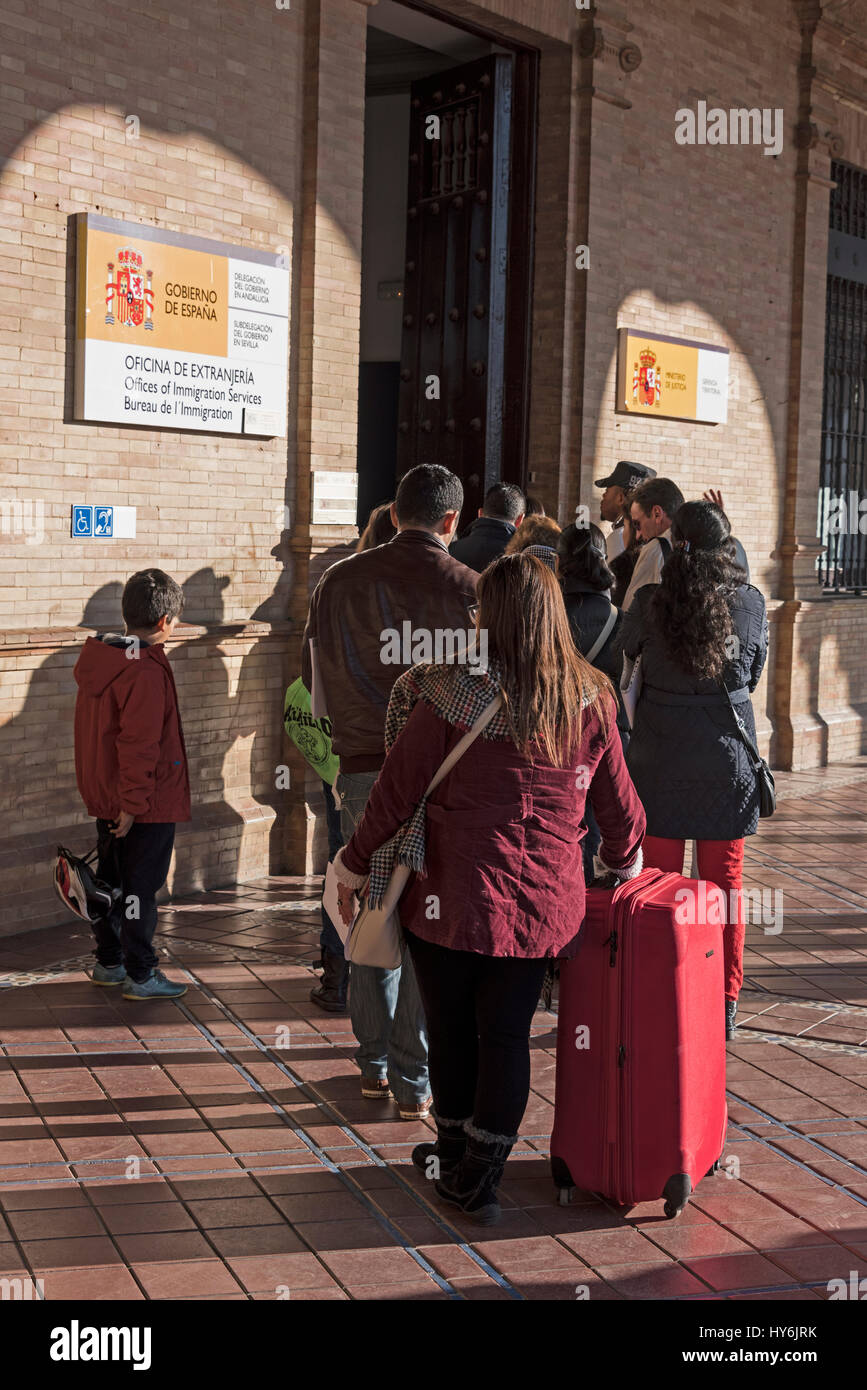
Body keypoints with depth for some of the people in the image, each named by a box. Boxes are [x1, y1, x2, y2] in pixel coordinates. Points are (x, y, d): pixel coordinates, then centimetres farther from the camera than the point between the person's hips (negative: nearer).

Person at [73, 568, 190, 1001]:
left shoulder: (98, 660, 7)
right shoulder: (146, 672, -21)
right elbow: (138, 745, -24)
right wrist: (133, 803, -21)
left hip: (105, 799, 9)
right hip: (145, 804, -9)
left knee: (111, 880, 18)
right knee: (141, 887, 1)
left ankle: (108, 962, 30)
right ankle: (140, 976, 9)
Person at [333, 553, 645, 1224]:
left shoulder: (450, 696, -12)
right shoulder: (591, 702, -1)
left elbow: (397, 791, -6)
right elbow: (618, 799, 10)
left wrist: (353, 865, 8)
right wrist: (625, 860, 30)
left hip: (456, 897, -2)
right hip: (547, 902, 3)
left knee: (452, 1029, 16)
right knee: (508, 1034, 12)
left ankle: (455, 1159, 33)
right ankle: (482, 1176, 18)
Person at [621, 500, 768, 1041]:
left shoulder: (650, 601, -9)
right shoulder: (751, 603, -5)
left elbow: (626, 658, 6)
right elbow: (755, 675, 8)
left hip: (661, 757, -1)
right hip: (729, 758, 1)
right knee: (726, 881, 11)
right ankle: (724, 1005, 17)